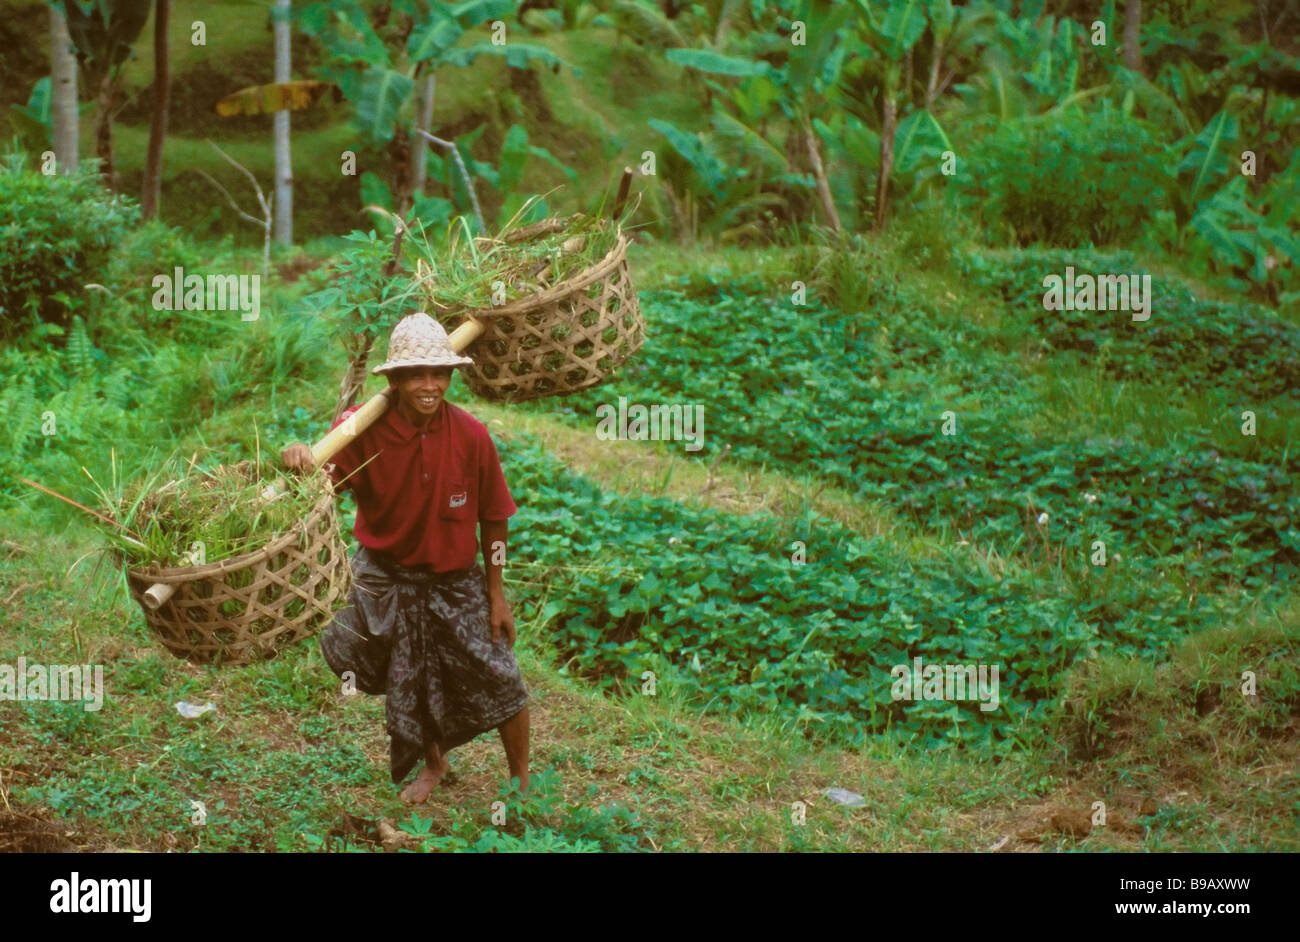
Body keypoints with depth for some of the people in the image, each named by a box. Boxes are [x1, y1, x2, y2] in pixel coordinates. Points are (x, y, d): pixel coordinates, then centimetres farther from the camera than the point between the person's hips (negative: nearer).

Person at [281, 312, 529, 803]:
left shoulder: (470, 435, -18)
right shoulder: (365, 428, -20)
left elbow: (493, 519, -7)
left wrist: (496, 594, -2)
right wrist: (299, 459, -56)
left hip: (455, 580, 0)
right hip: (387, 581, 0)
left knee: (500, 681, 2)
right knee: (407, 686, 15)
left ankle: (523, 781, 27)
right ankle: (434, 763, 45)